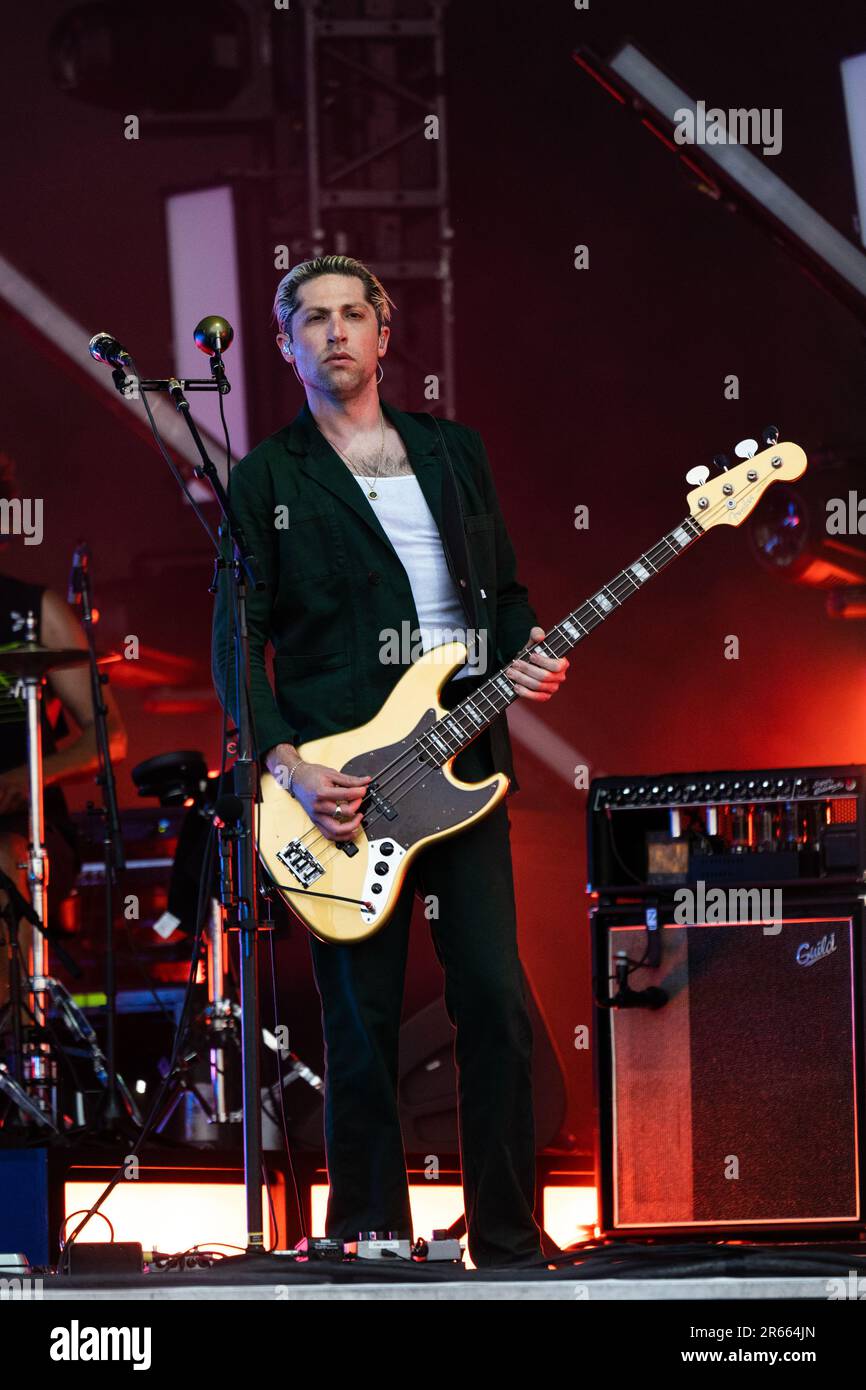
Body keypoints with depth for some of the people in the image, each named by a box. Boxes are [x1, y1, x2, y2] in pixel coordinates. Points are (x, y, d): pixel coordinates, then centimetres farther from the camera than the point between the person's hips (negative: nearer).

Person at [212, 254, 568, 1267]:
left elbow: (507, 594, 22)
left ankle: (508, 1242, 5)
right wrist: (288, 764, -13)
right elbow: (236, 642, 0)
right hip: (340, 788, -3)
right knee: (365, 1028, -3)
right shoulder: (267, 480, 5)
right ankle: (370, 1248, 7)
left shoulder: (455, 452, 16)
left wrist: (525, 657, -1)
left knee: (497, 1000, -4)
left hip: (463, 765, 3)